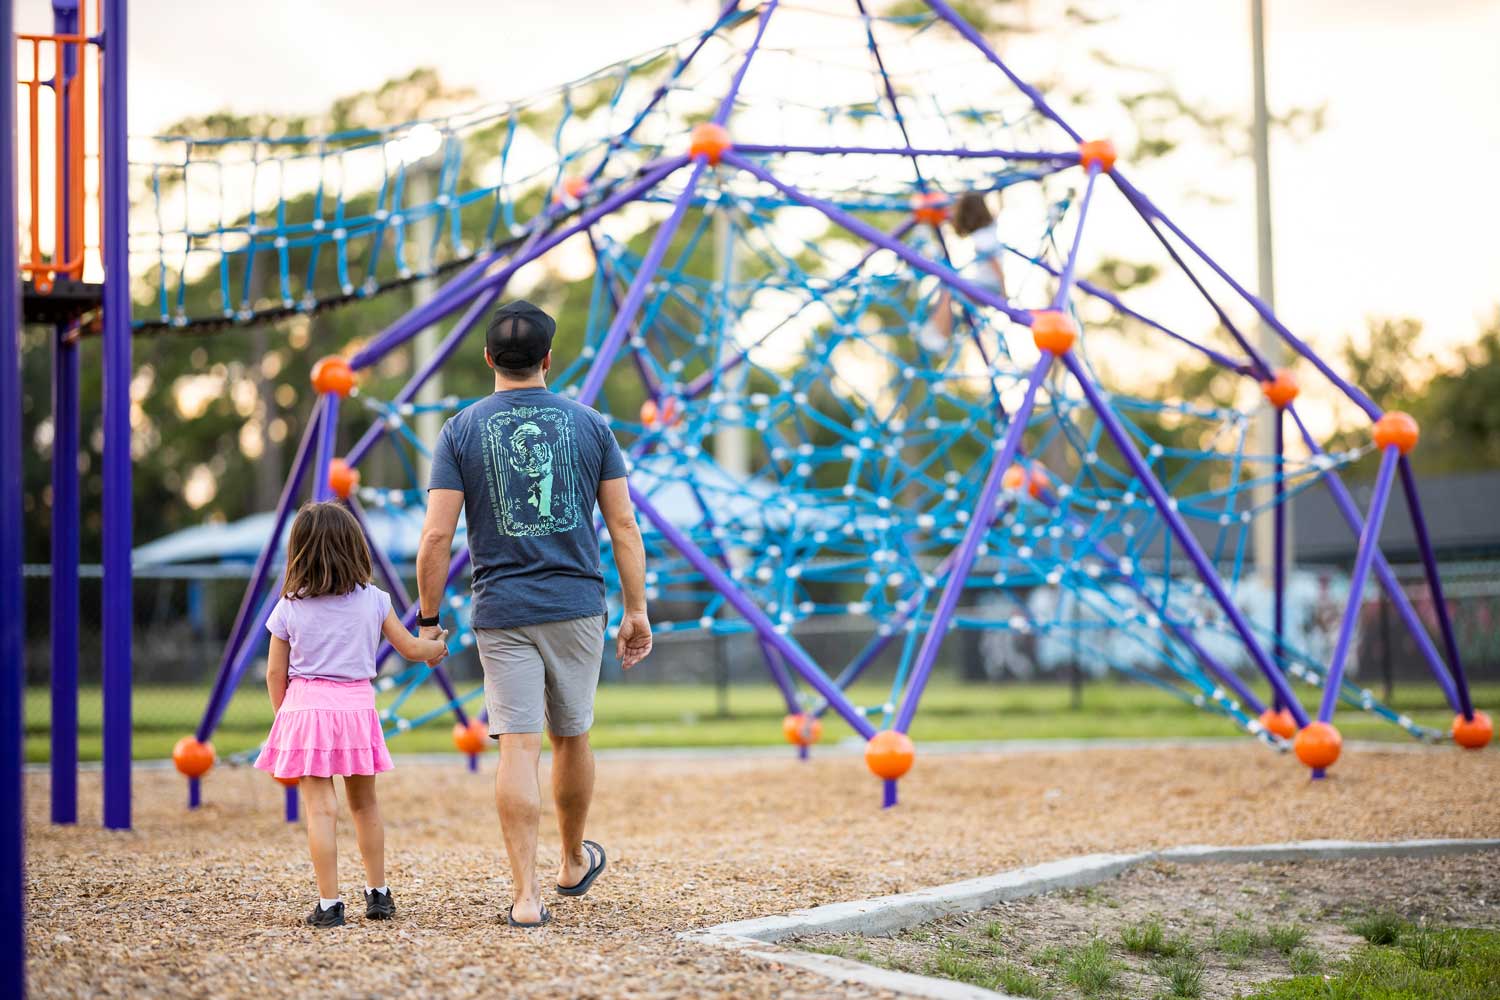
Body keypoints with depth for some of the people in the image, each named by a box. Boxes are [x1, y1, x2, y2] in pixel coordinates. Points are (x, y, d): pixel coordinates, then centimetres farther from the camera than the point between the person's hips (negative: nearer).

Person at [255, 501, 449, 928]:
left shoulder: (289, 608, -1)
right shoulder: (373, 601, 2)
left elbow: (275, 673, 3)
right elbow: (410, 648, 12)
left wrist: (285, 715, 18)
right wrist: (435, 646, 34)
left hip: (305, 706, -2)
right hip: (357, 706, 2)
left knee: (320, 808, -4)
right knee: (364, 803, 18)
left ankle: (329, 904, -8)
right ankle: (378, 893, 25)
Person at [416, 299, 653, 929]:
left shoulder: (461, 431, -1)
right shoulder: (589, 425, 4)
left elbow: (436, 537, -6)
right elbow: (624, 527, 2)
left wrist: (428, 620, 3)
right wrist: (636, 611, 8)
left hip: (502, 611, -1)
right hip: (578, 605, 2)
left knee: (517, 746, -3)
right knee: (571, 738, 17)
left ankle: (526, 895, -8)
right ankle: (574, 864, 36)